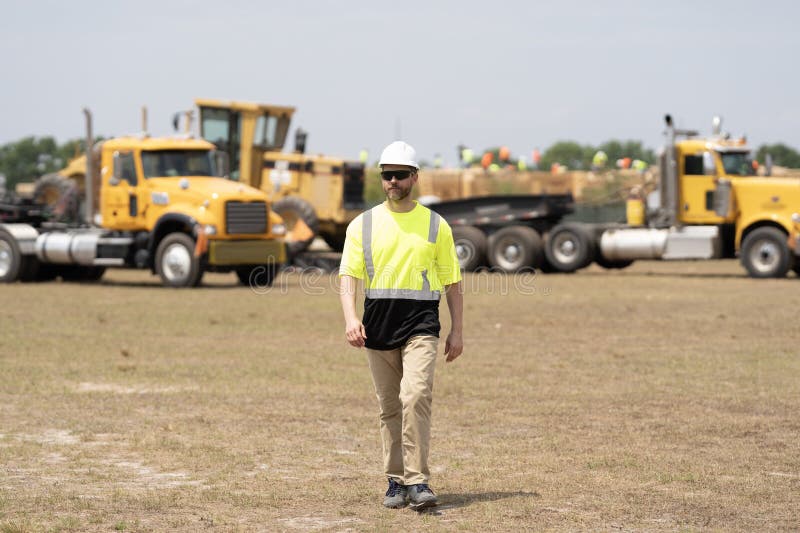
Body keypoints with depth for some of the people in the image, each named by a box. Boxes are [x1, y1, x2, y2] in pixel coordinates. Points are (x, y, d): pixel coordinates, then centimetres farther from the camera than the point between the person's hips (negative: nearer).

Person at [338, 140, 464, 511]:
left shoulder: (436, 226, 6)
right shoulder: (362, 225, 7)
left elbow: (452, 282, 9)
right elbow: (348, 275, -2)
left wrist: (457, 330, 5)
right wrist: (350, 317, -17)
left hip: (421, 324, -2)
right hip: (377, 326, 2)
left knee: (416, 398, -18)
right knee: (389, 409, 7)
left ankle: (417, 482, -18)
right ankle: (396, 482, 16)